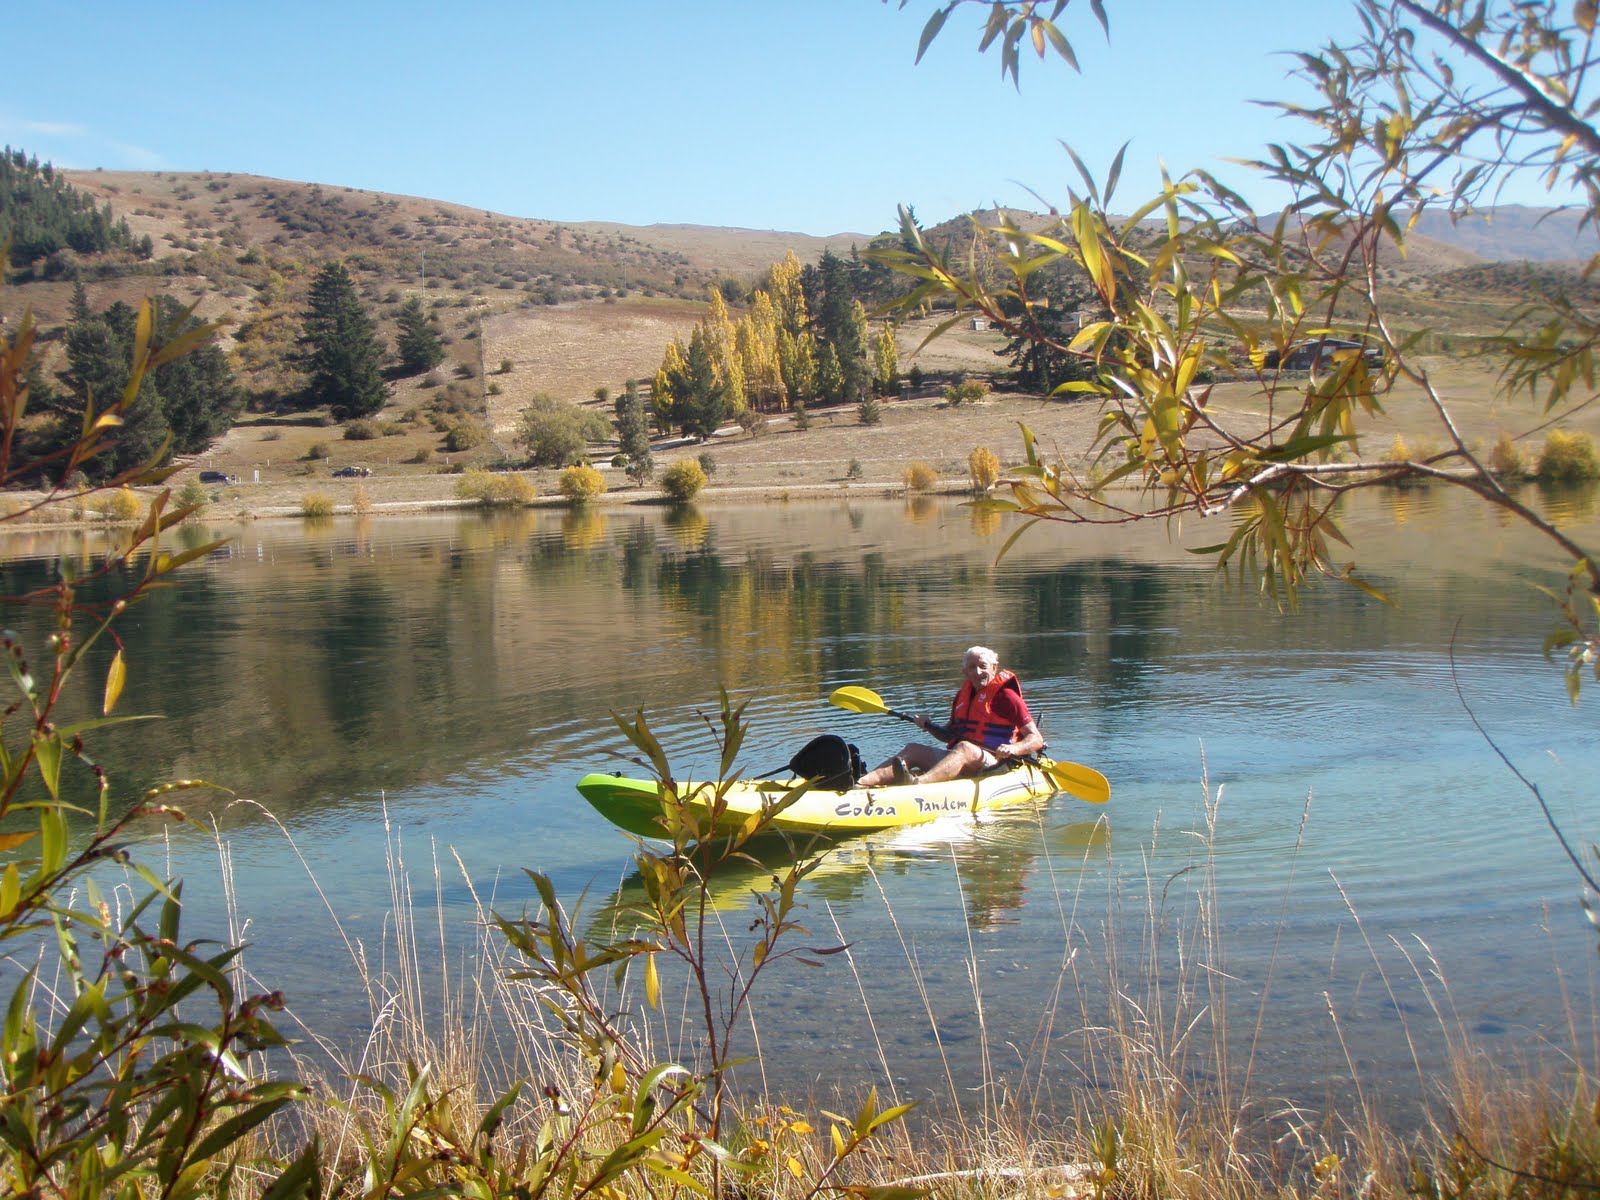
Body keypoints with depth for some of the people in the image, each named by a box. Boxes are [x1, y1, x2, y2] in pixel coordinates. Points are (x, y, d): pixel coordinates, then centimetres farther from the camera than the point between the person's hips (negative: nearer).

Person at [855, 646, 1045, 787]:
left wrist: (1013, 749, -26)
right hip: (959, 760, 7)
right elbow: (950, 735, 29)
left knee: (964, 748, -36)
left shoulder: (1005, 696, -3)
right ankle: (860, 783, -34)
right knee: (914, 749, -10)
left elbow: (1037, 740, -6)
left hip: (993, 763, -7)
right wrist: (929, 726, 8)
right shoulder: (963, 695, 17)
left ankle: (917, 782, -64)